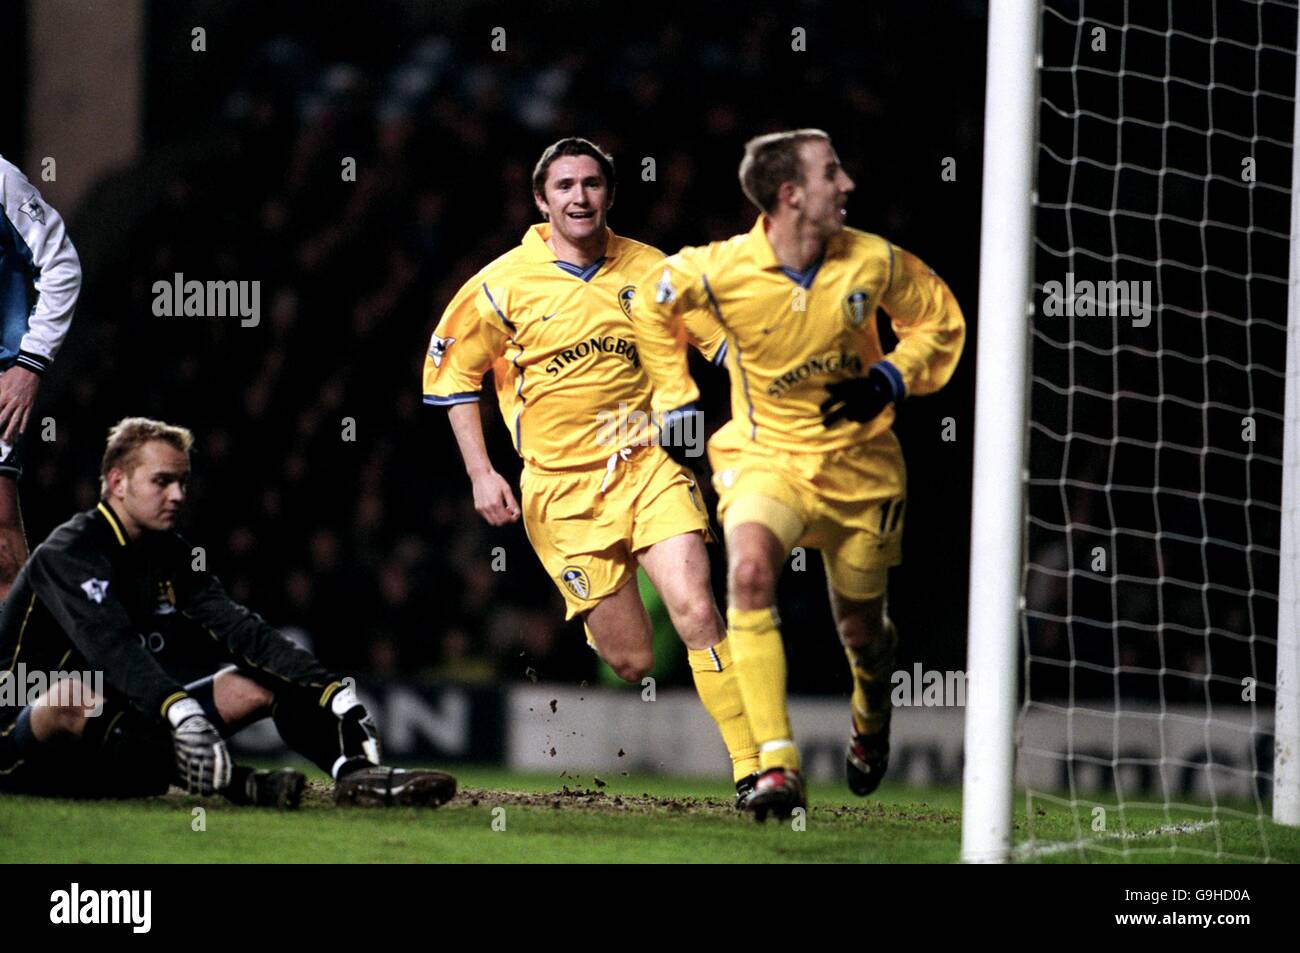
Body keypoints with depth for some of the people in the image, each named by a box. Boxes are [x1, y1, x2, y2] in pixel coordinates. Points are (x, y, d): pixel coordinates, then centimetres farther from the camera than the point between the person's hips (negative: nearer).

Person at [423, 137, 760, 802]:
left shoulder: (647, 269, 3)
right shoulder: (504, 284, -3)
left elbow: (719, 336, 16)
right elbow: (450, 372, 8)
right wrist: (480, 474, 1)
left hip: (648, 465, 1)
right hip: (562, 488, -1)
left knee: (696, 613, -19)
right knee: (631, 663, -3)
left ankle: (750, 766, -15)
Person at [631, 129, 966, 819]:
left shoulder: (872, 262, -12)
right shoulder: (721, 270, -16)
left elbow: (940, 319, 5)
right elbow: (652, 302, 6)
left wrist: (891, 379, -11)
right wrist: (676, 400, 5)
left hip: (859, 460, 2)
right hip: (766, 453, -2)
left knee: (860, 630, 12)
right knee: (749, 572, -31)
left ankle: (871, 715, 52)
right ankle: (777, 768, -33)